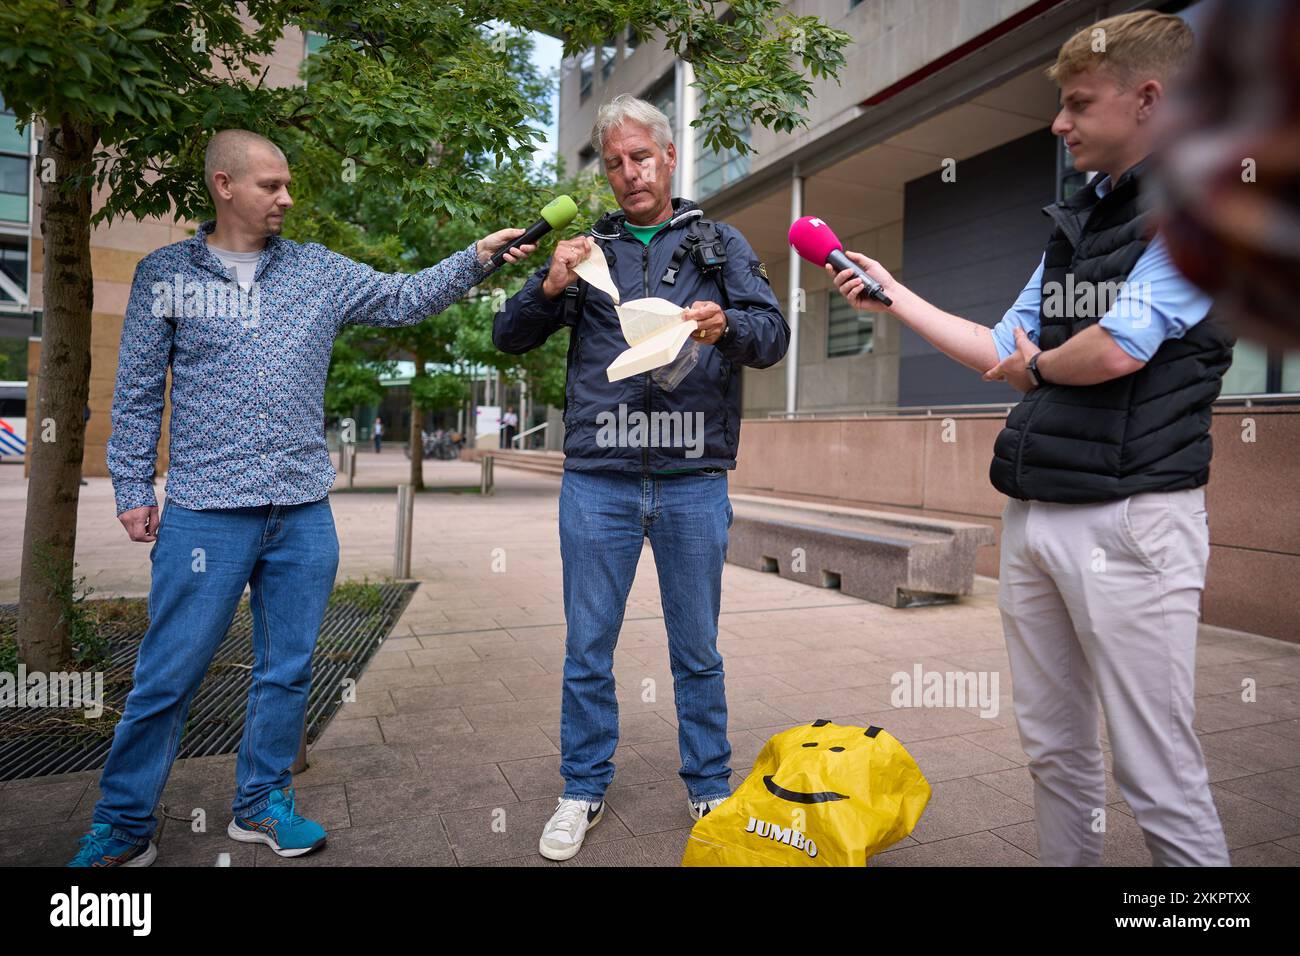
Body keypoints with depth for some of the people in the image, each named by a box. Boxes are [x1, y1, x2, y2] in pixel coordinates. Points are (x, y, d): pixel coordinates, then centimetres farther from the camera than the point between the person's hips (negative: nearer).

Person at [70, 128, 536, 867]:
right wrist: (132, 488, 2)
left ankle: (263, 802, 29)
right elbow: (139, 392, 6)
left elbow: (407, 299, 4)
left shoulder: (321, 271, 9)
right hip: (206, 511, -2)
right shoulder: (165, 274, 5)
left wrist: (478, 256, -9)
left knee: (288, 670, 11)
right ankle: (124, 826, 23)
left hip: (304, 513, 3)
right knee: (169, 675, 3)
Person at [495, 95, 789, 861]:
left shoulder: (719, 244, 11)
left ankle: (710, 788, 29)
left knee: (698, 649, 11)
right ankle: (584, 792, 26)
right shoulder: (589, 248, 12)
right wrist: (550, 288, -11)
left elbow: (775, 334, 2)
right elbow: (509, 337, 9)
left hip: (694, 481, 0)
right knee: (588, 648, 8)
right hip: (598, 480, 1)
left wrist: (727, 325, -20)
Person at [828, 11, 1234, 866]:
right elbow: (1009, 356, 19)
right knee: (1056, 751, 14)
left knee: (1158, 773, -1)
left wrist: (1037, 364, 3)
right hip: (1033, 510, 7)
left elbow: (1119, 348, -17)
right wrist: (892, 295, 19)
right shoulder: (1073, 221, 19)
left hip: (1130, 516, -7)